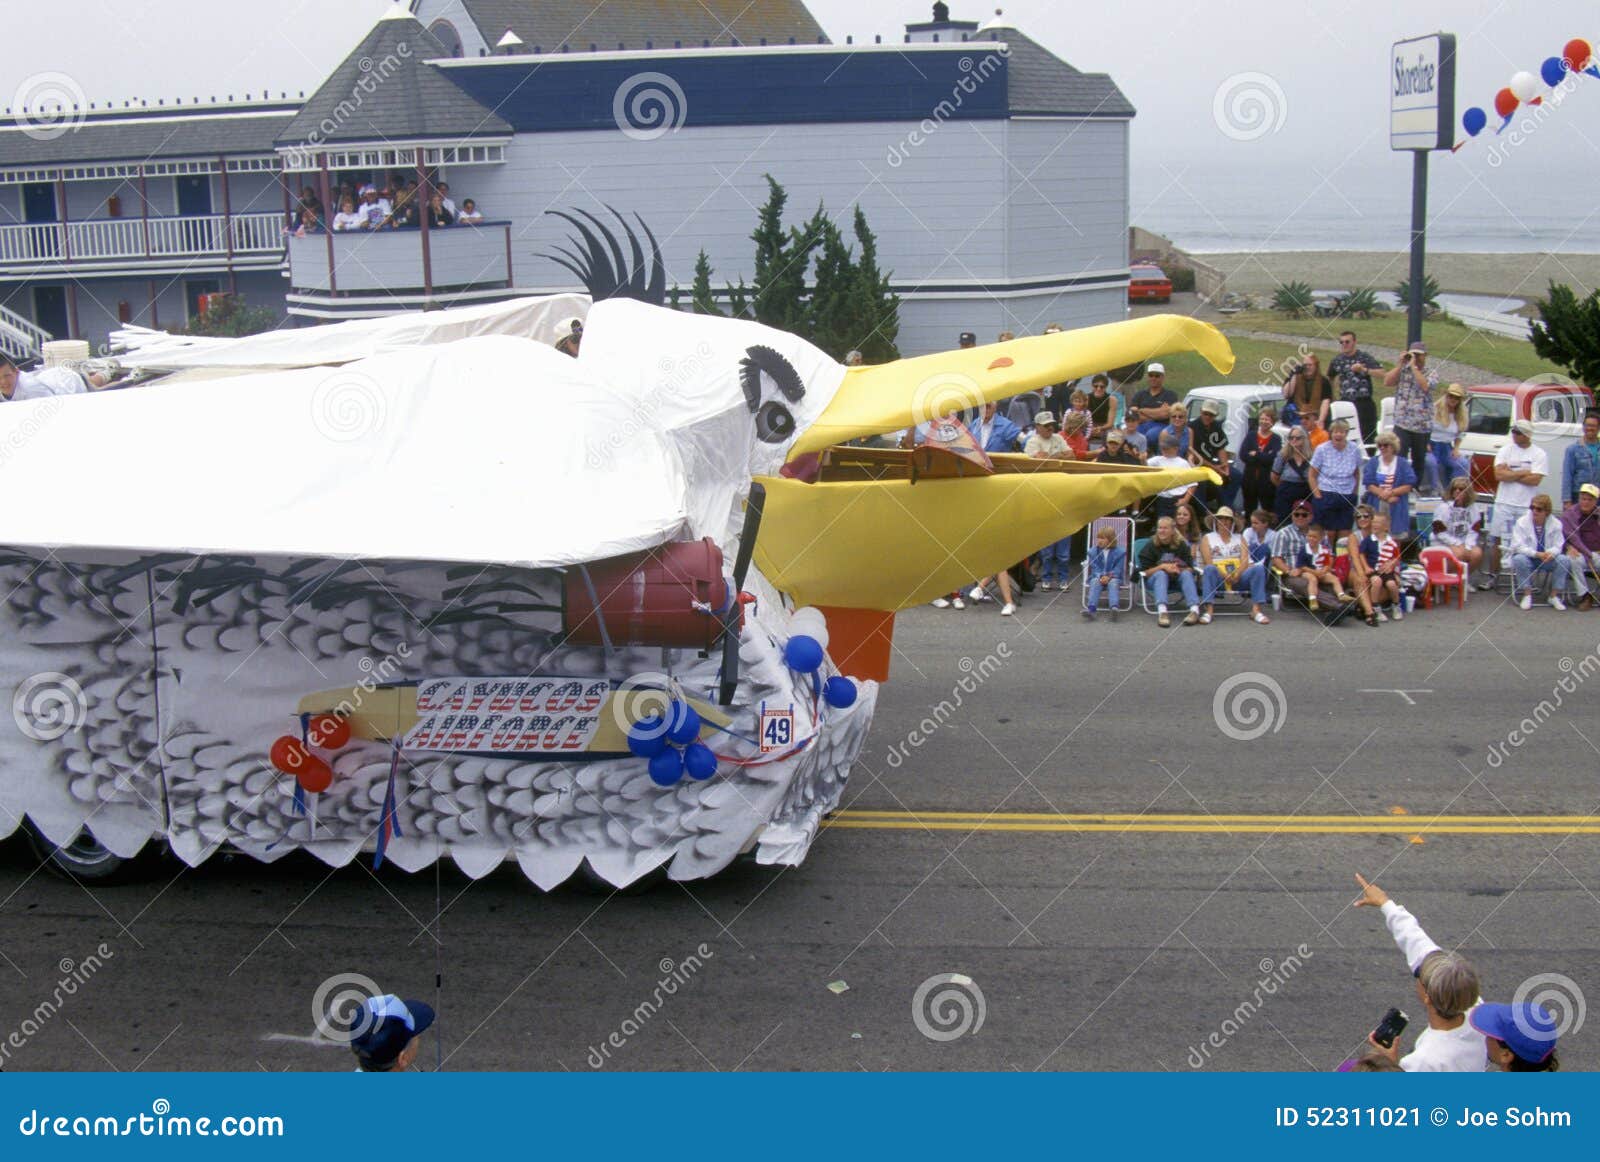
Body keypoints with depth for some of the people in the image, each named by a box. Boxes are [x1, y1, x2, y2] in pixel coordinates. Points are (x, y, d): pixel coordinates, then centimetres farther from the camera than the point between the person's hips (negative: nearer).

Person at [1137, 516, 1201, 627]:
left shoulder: (1181, 545, 3)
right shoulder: (1151, 545, -2)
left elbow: (1190, 568, -3)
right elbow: (1144, 572, -7)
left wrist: (1178, 570, -24)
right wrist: (1162, 567, -21)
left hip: (1177, 578, 2)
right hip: (1154, 578, -2)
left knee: (1186, 574, -28)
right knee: (1161, 574, -34)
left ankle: (1195, 610, -48)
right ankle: (1162, 612, -57)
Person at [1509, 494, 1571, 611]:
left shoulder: (1555, 523, -6)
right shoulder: (1522, 522, -12)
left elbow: (1558, 546, -7)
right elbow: (1518, 546, -18)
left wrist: (1551, 553, -32)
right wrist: (1537, 554, -30)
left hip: (1547, 558, 2)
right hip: (1528, 558, -2)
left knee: (1564, 560, -24)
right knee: (1519, 559, -35)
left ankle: (1554, 596, -11)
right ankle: (1527, 595, -21)